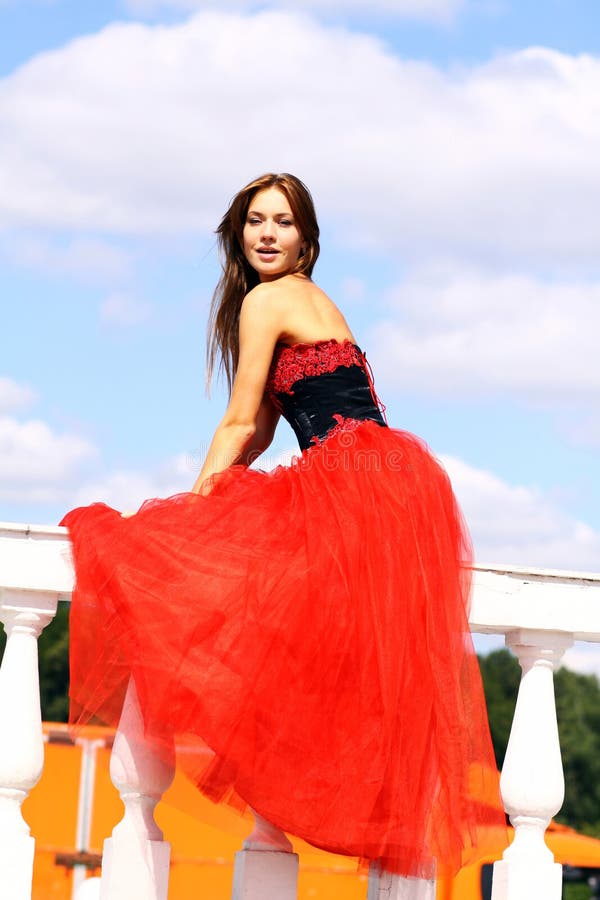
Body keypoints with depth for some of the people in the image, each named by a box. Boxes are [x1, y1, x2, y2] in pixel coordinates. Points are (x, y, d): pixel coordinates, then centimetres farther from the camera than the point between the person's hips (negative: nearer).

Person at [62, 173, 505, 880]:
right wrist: (203, 499, 20)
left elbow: (238, 426, -2)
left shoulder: (266, 300, -1)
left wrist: (193, 505, 4)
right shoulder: (312, 302, 28)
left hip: (353, 486, -9)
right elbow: (259, 431, 26)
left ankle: (280, 801, -17)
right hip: (400, 481, 9)